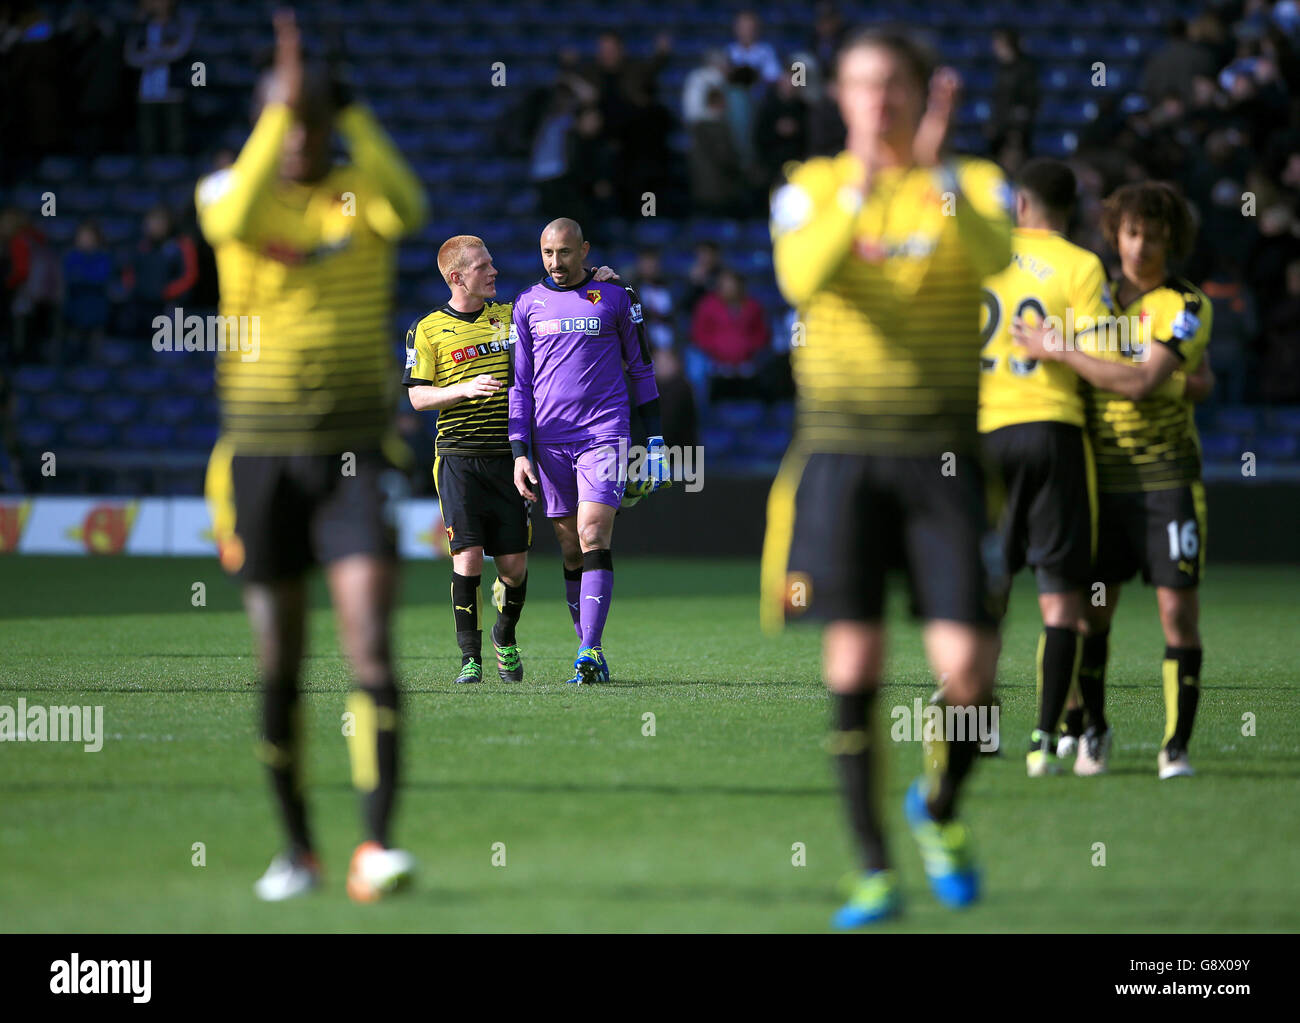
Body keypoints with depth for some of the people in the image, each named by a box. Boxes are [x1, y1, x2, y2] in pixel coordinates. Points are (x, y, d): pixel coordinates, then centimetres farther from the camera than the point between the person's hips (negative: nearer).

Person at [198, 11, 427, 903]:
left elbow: (409, 208, -22)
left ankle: (377, 848, -22)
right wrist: (284, 101, -26)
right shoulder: (228, 191, 1)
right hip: (260, 451, 1)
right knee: (279, 665, 6)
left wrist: (348, 108, -20)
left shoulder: (363, 191, 2)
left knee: (372, 643, -16)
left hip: (355, 451, -1)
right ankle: (297, 847, 20)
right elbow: (236, 219, -24)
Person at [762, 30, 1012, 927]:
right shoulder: (812, 189, 5)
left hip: (942, 449, 0)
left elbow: (995, 257, -19)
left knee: (968, 671, -7)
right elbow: (800, 280, -16)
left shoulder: (974, 186, 5)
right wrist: (864, 183, -26)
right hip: (841, 447, 0)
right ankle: (873, 869, 7)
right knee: (854, 665, -5)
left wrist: (938, 169, -31)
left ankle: (939, 806, 24)